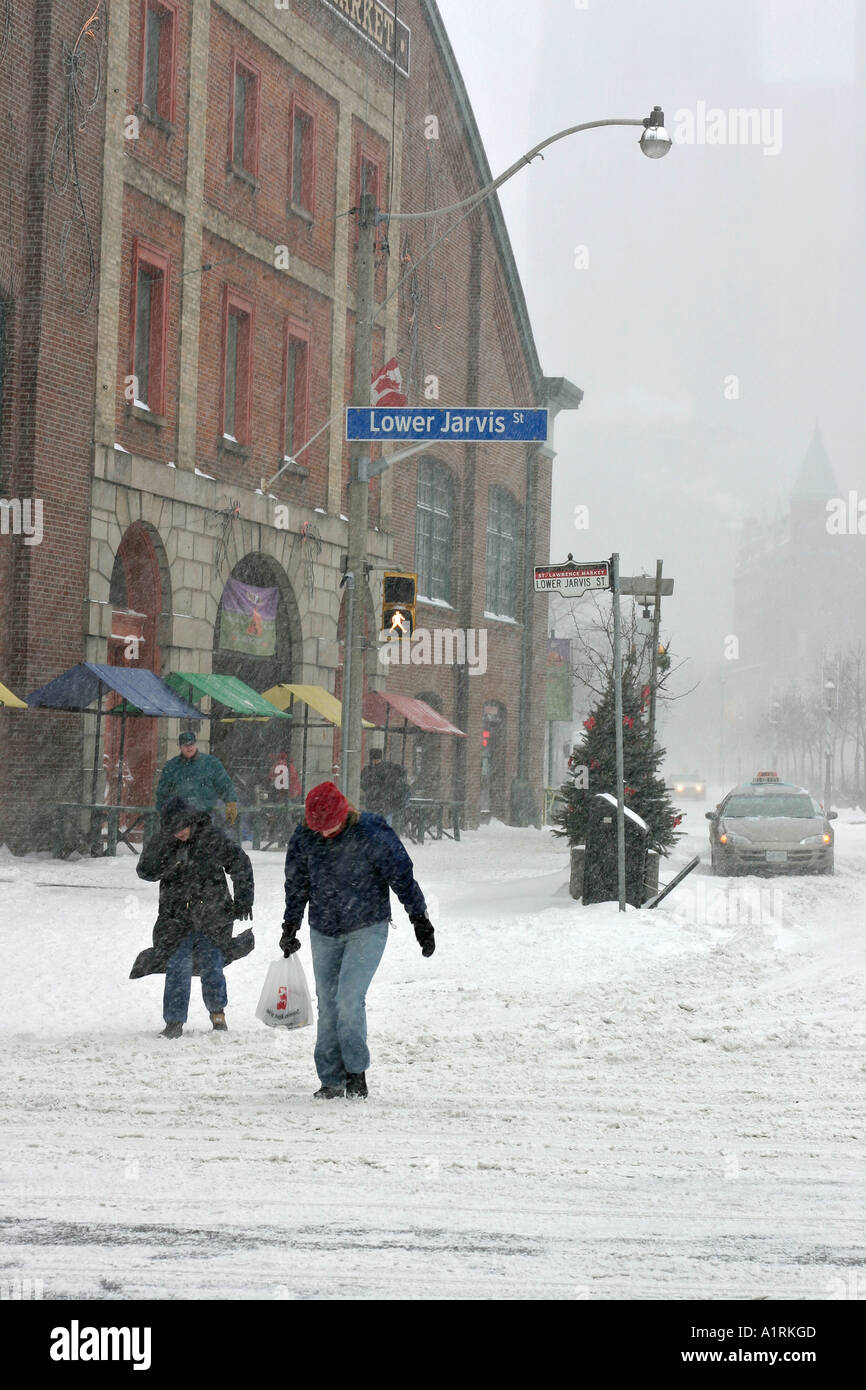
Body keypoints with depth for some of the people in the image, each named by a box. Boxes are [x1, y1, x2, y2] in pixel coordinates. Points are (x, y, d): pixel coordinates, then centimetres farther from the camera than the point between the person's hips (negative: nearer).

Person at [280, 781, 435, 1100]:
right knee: (327, 1005, 3)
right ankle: (332, 1079, 11)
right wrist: (290, 927, 15)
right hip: (323, 933, 4)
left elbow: (402, 876, -7)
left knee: (348, 998, -16)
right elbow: (296, 885, 12)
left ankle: (356, 1072, -5)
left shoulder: (372, 834, -16)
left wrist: (420, 920, -4)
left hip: (367, 929, -4)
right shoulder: (303, 837, -3)